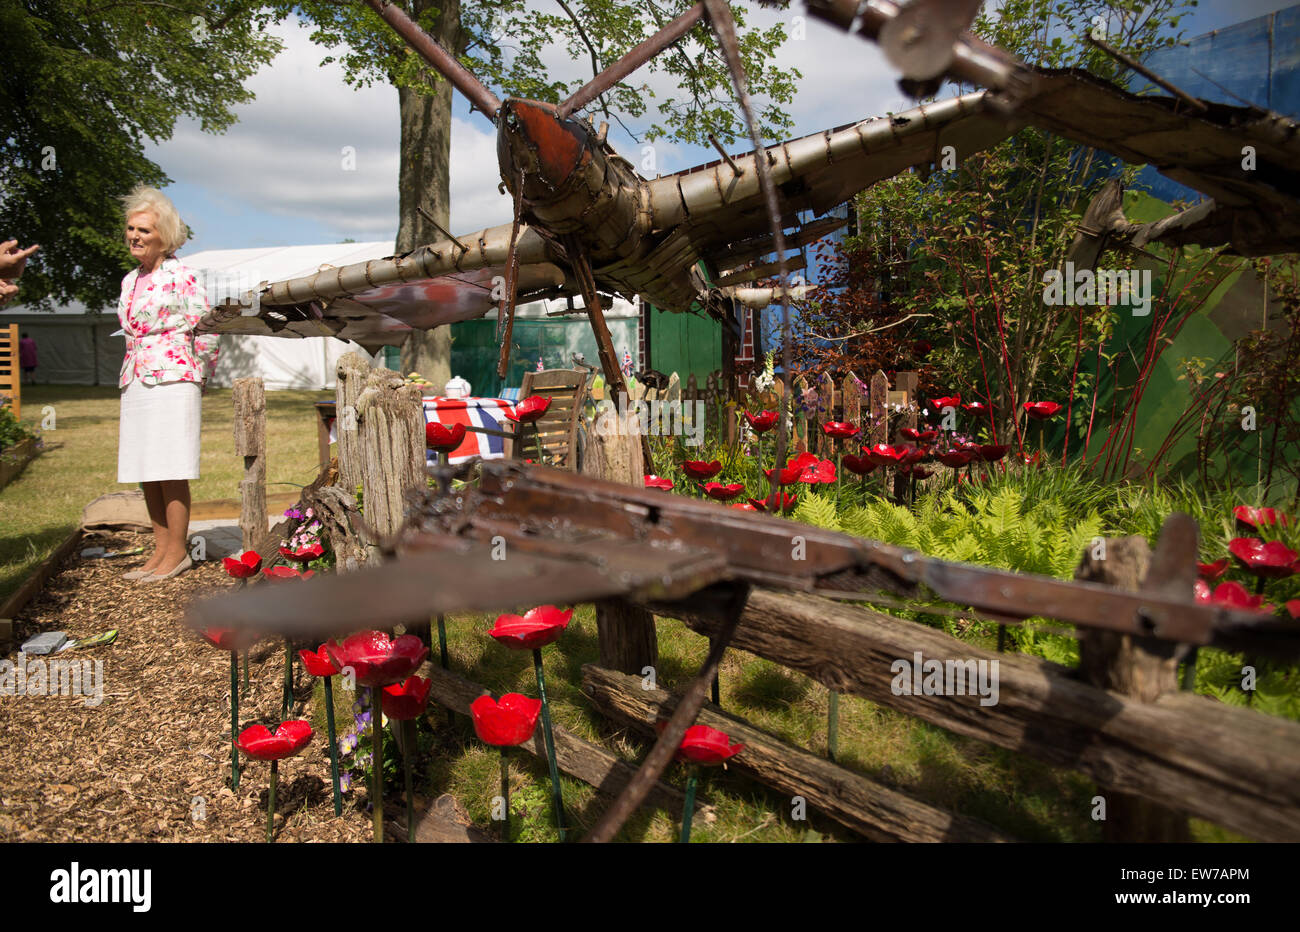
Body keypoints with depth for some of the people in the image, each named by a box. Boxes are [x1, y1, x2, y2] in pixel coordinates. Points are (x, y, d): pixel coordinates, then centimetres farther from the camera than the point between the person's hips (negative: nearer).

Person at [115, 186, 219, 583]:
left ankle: (177, 553, 2)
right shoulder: (130, 280, 16)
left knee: (170, 472, -6)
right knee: (146, 474, 8)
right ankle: (161, 550, 16)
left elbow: (207, 332, -7)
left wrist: (197, 379, 0)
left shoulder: (181, 277, -6)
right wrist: (132, 373, 19)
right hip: (135, 384, 8)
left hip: (171, 382, -8)